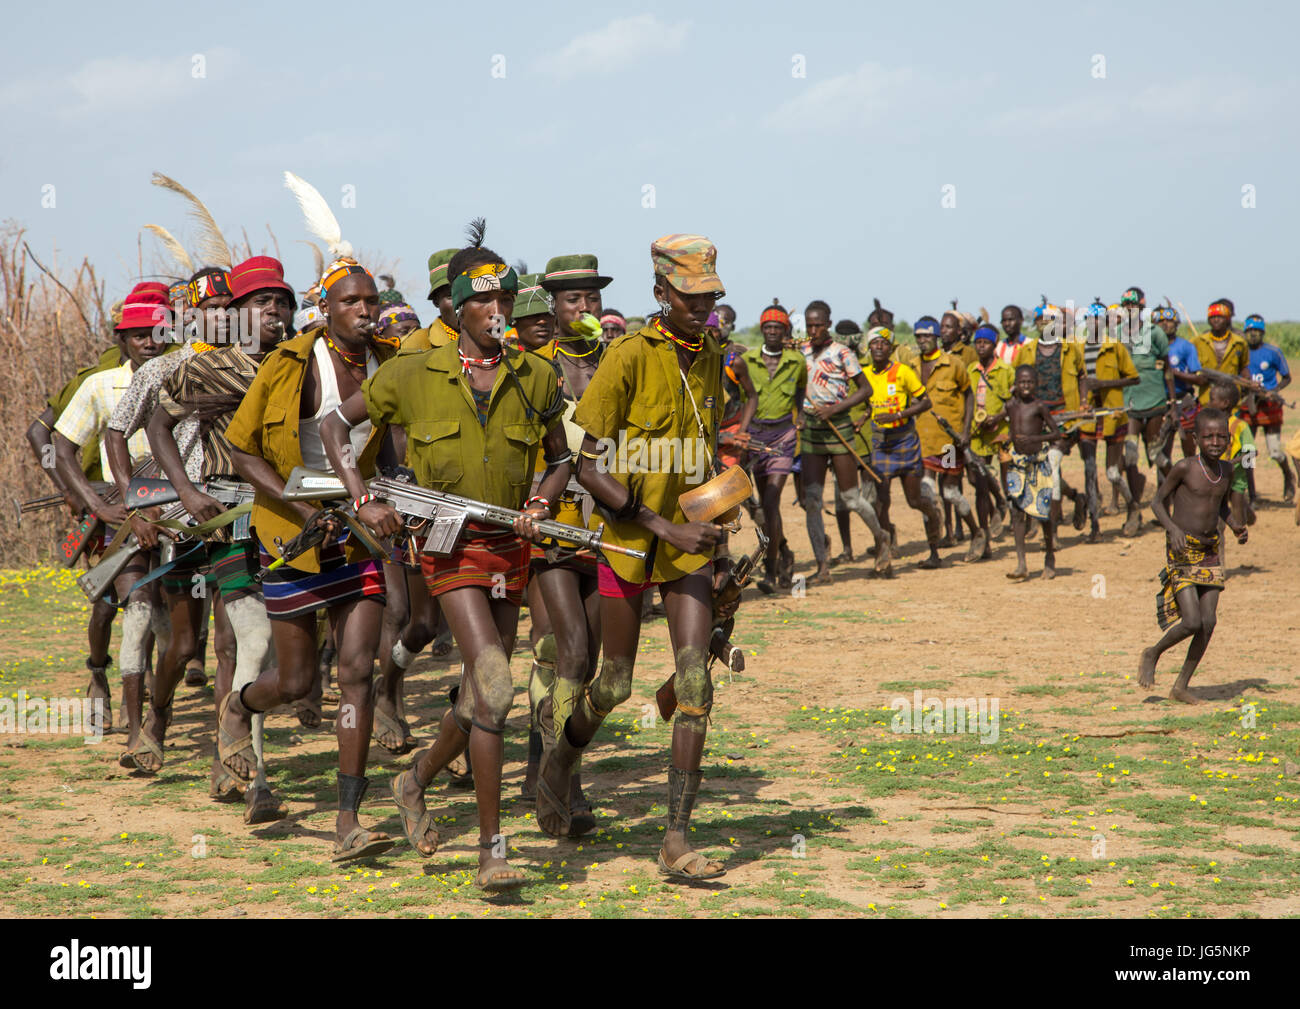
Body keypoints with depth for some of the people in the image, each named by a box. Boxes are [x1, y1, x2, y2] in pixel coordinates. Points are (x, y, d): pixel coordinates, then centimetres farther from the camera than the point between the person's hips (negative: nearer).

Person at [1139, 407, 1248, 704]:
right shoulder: (1184, 468, -13)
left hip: (1210, 550, 6)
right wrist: (1173, 528, -23)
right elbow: (1158, 502, -6)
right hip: (1182, 551, -6)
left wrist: (1235, 526, 4)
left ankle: (1181, 687, 11)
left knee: (1209, 622, -1)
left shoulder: (1226, 470, 5)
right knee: (1192, 622, -14)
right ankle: (1152, 655, 15)